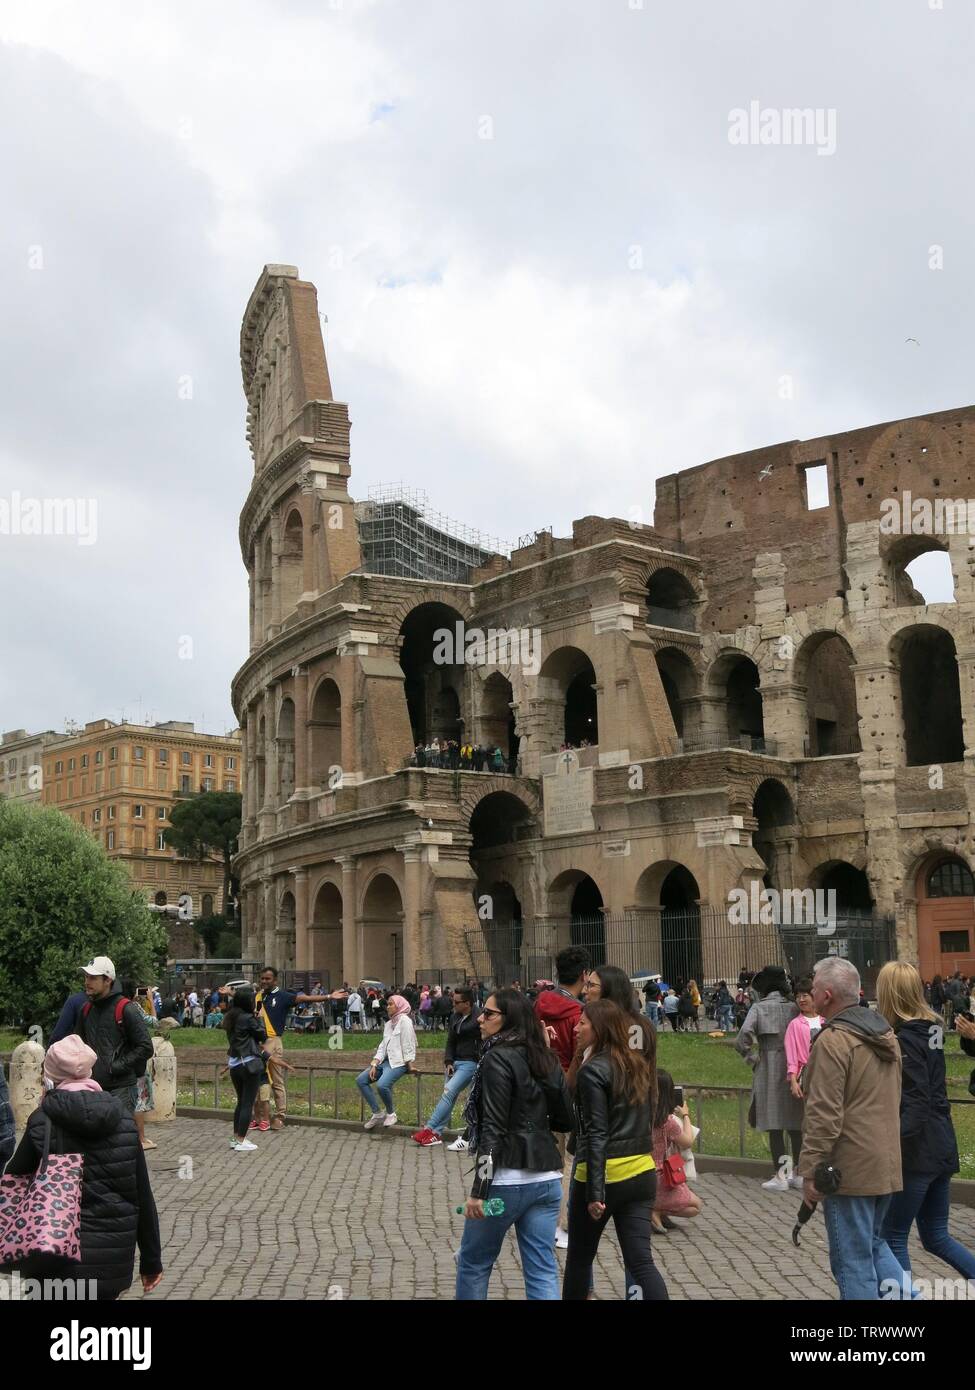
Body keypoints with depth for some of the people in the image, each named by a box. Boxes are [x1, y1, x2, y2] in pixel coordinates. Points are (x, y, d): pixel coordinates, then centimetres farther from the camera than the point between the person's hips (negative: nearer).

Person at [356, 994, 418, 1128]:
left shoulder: (404, 1020, -8)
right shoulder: (389, 1023, 18)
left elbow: (408, 1045, -11)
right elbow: (383, 1046, 12)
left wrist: (410, 1066, -12)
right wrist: (374, 1064, 1)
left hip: (398, 1062, -9)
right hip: (385, 1060, 9)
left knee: (382, 1085, -31)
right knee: (360, 1080, -3)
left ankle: (390, 1113, -4)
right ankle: (377, 1113, 3)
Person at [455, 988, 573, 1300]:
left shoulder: (498, 1058, -11)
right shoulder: (547, 1059, 9)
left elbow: (493, 1130, -16)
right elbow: (566, 1121, 14)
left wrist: (478, 1191, -15)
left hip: (507, 1178, -7)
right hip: (548, 1179, 7)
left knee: (473, 1262, 12)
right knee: (543, 1272, 8)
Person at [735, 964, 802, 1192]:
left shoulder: (759, 1008, -6)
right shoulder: (794, 1008, 3)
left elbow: (742, 1040, -17)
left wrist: (752, 1059, -2)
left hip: (769, 1071, -4)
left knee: (774, 1126, 3)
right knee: (795, 1125, 13)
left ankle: (780, 1176, 5)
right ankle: (798, 1172, 21)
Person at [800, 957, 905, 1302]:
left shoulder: (833, 1041, -18)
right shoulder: (885, 1034, 10)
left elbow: (824, 1115, -21)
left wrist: (810, 1171, -15)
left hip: (851, 1168, -9)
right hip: (886, 1164, 9)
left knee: (853, 1260, 2)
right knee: (874, 1243, 23)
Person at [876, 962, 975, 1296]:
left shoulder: (905, 1039, -18)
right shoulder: (930, 1027, 6)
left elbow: (916, 1104, -24)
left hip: (915, 1152, -9)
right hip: (941, 1147, 9)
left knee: (892, 1237, 5)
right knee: (936, 1236, 18)